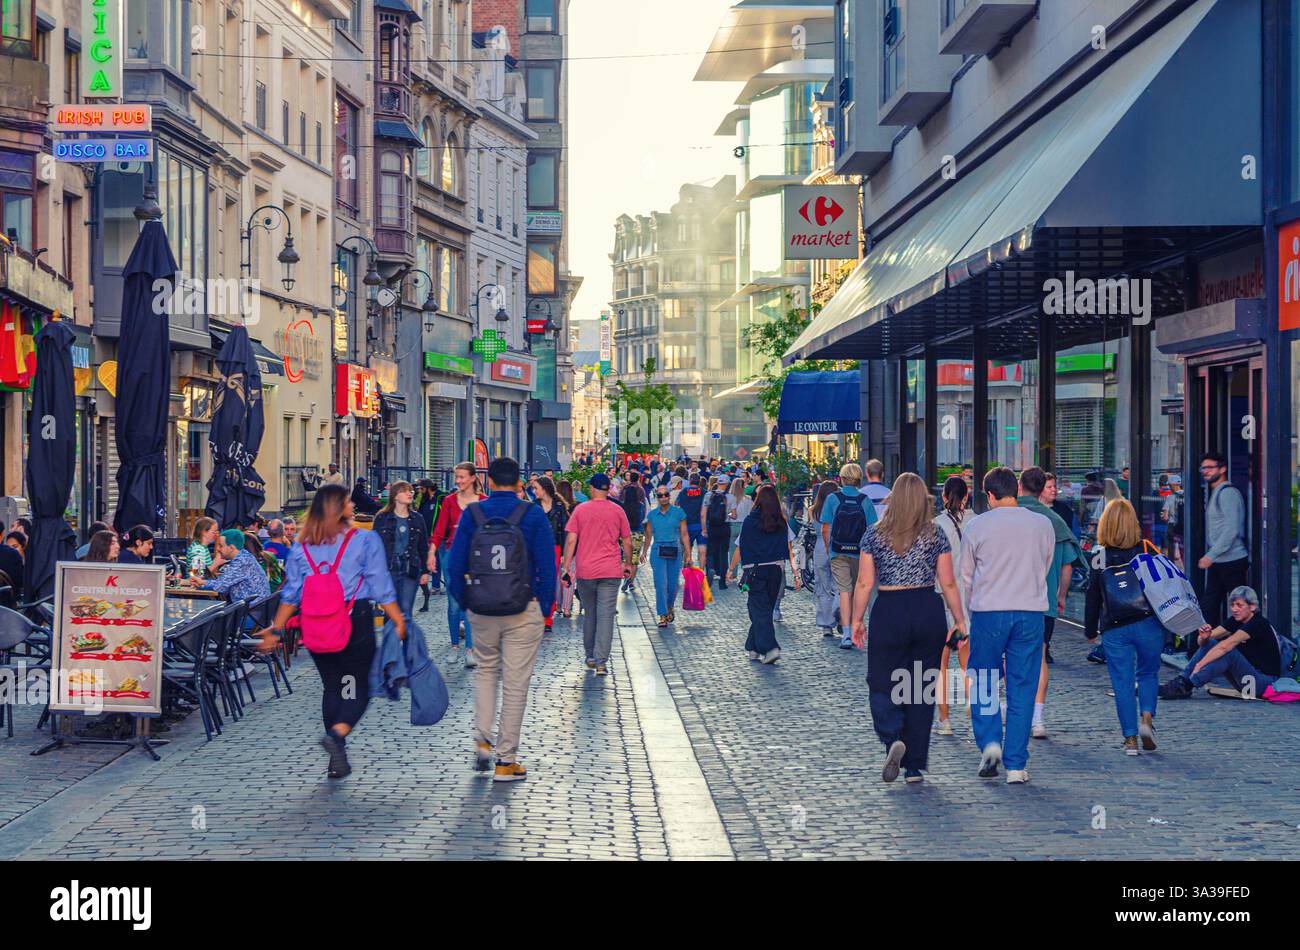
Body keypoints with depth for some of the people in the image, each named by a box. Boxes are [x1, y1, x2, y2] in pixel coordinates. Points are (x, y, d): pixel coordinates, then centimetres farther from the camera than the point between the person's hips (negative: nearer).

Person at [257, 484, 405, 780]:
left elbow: (291, 594, 5)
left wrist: (276, 629, 12)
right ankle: (338, 733, -25)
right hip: (356, 621, -4)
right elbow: (382, 589, -7)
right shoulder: (365, 540, -4)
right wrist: (399, 621, -3)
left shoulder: (301, 548, 6)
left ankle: (338, 760, 18)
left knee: (331, 687, 15)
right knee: (357, 686, 3)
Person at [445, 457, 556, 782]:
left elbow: (455, 564, 0)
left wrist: (464, 601, 11)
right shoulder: (533, 515, -6)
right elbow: (547, 567, -7)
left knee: (486, 671, 24)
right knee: (515, 683, 4)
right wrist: (545, 607, 3)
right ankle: (506, 760, 8)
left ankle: (482, 740, 11)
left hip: (482, 609, 2)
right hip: (523, 611, -2)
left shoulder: (472, 513, -1)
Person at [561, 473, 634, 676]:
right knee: (606, 616, -3)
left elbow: (571, 540, -4)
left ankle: (590, 657, 22)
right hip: (610, 571, -1)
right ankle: (601, 662, -10)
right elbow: (627, 542, 6)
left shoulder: (580, 509, 0)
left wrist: (566, 565, -1)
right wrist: (628, 564, 19)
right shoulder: (618, 511, 1)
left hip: (585, 571, 1)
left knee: (589, 613, 16)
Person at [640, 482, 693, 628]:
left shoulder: (678, 512, 1)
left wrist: (688, 555, -2)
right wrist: (644, 552, 17)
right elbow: (648, 535, 15)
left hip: (675, 551, 0)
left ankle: (670, 608, 34)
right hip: (657, 551, 0)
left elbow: (684, 535, 1)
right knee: (660, 584, -8)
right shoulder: (652, 514, 5)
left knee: (673, 585, 6)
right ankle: (663, 617, -3)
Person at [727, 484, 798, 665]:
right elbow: (789, 550, 0)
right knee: (764, 610, 14)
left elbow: (740, 549, -2)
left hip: (755, 570, -4)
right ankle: (753, 648, 22)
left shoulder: (750, 521, -5)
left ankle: (770, 648, -17)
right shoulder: (782, 523, 3)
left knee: (760, 611, -2)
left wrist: (731, 570, 9)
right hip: (777, 570, 4)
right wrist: (796, 575, 2)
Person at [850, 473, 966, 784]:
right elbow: (948, 583, 1)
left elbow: (864, 583, -2)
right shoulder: (935, 534, 1)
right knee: (922, 689, 9)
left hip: (889, 612, -1)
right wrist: (960, 621, 9)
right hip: (929, 611, 2)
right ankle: (916, 766, 11)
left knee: (881, 684, 9)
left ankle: (894, 739, -19)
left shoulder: (874, 533, 0)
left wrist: (856, 620, 7)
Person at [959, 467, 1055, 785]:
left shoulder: (978, 526, -2)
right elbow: (1045, 568, 15)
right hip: (1031, 611, 2)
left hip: (988, 612, -1)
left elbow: (966, 575, 8)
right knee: (1022, 689, 5)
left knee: (983, 682, 14)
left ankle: (990, 742, -3)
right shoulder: (1042, 524, 3)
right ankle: (1016, 765, 6)